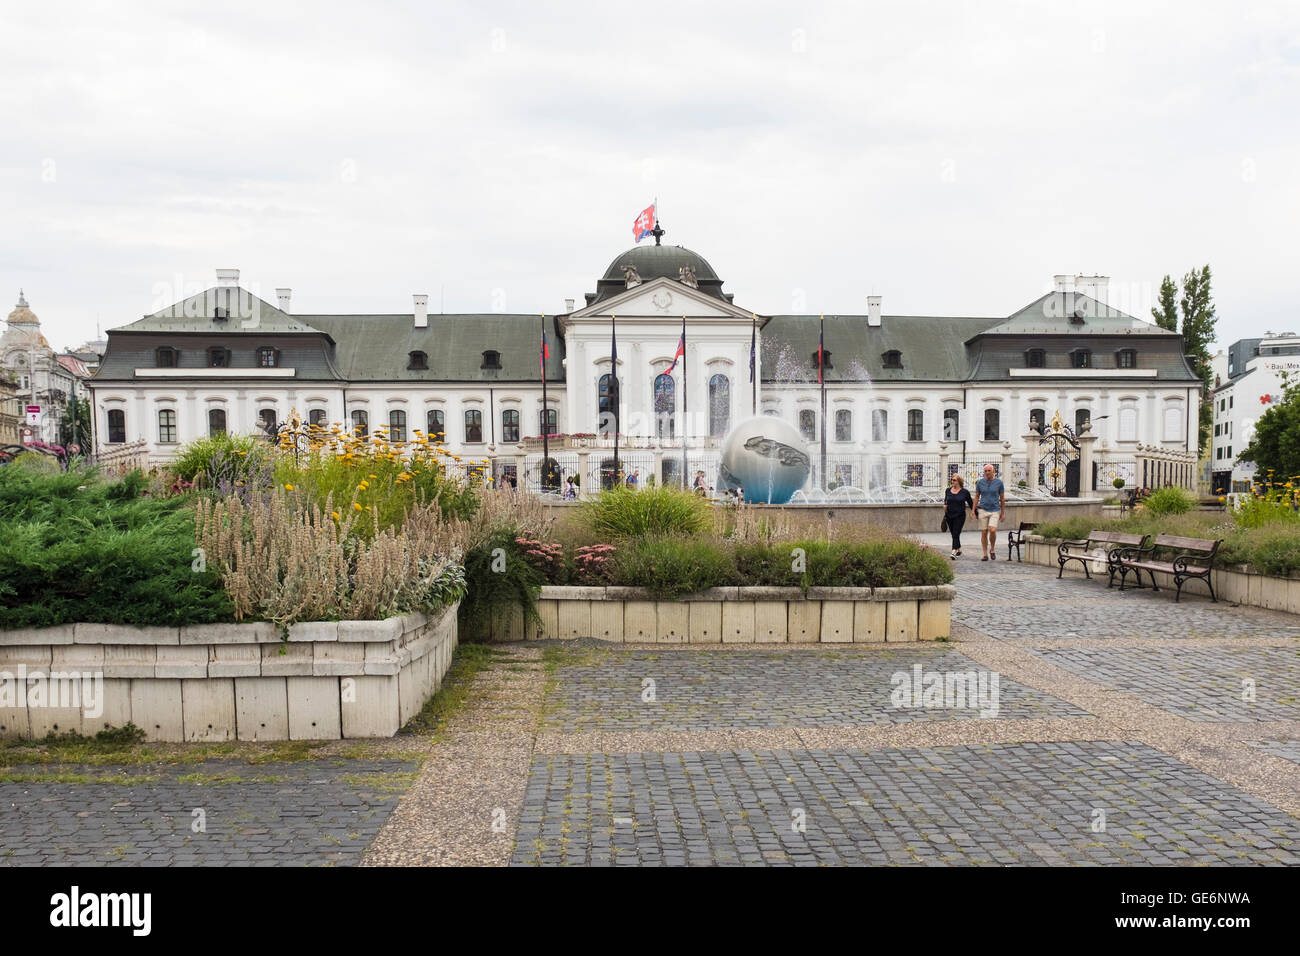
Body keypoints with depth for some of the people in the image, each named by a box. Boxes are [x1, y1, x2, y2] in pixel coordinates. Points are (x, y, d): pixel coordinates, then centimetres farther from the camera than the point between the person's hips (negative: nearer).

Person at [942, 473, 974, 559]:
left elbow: (971, 504, 5)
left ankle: (954, 552, -21)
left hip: (960, 516, -4)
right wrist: (945, 506, -2)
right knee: (953, 534, 12)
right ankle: (959, 550, 30)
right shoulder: (948, 491, 8)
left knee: (956, 534, -14)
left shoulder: (965, 492, -2)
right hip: (949, 516, 4)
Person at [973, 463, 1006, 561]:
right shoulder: (980, 483, 3)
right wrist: (973, 510, 4)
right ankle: (985, 554, 9)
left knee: (992, 530, -19)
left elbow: (1002, 498, 6)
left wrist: (1003, 513, 6)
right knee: (984, 533, 1)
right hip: (983, 510, 2)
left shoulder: (999, 482, 0)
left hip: (995, 511, -2)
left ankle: (992, 549, 5)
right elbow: (977, 496, 11)